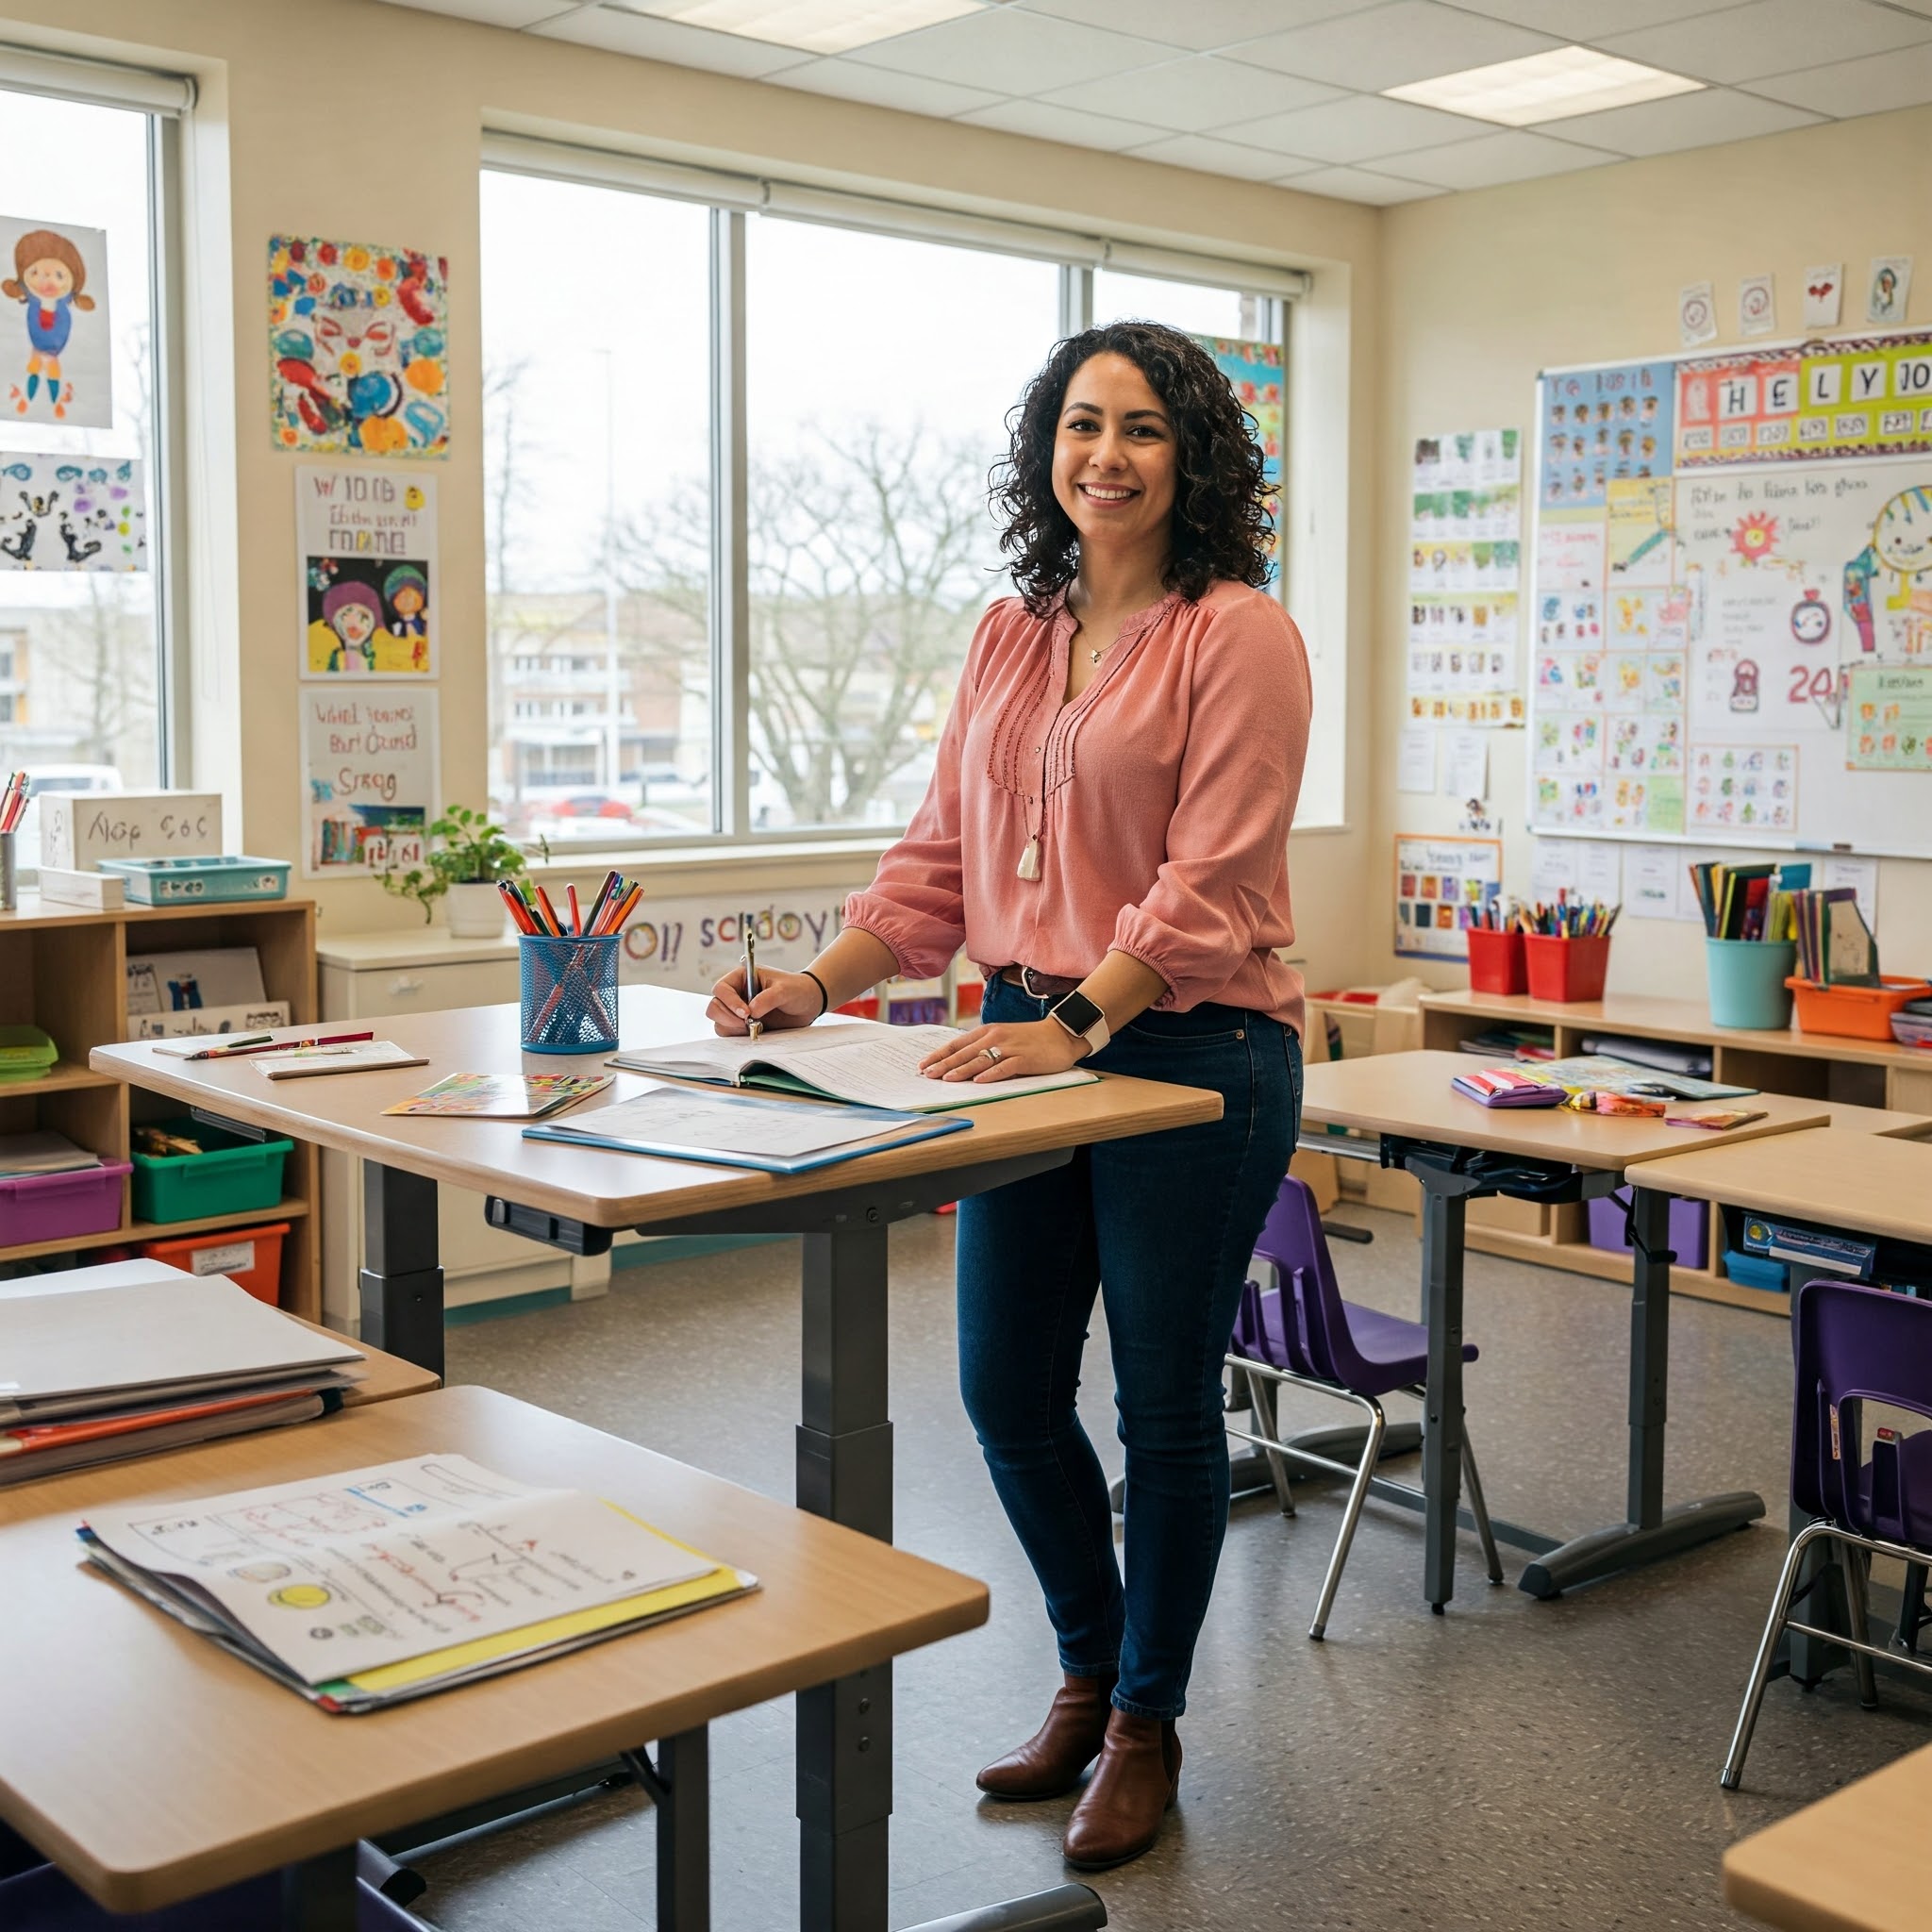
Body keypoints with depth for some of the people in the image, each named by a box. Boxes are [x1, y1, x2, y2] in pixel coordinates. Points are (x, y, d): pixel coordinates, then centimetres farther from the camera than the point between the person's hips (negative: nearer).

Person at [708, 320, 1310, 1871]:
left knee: (1165, 1402, 6)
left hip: (1188, 1053, -6)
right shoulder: (1011, 638, 11)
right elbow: (943, 857, 11)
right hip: (1030, 1046, 6)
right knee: (1007, 1388, 11)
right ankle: (1091, 1668, 37)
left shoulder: (1239, 636, -8)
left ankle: (1147, 1718, 28)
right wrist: (815, 988, 0)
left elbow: (1208, 884, -17)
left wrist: (1079, 1023, -25)